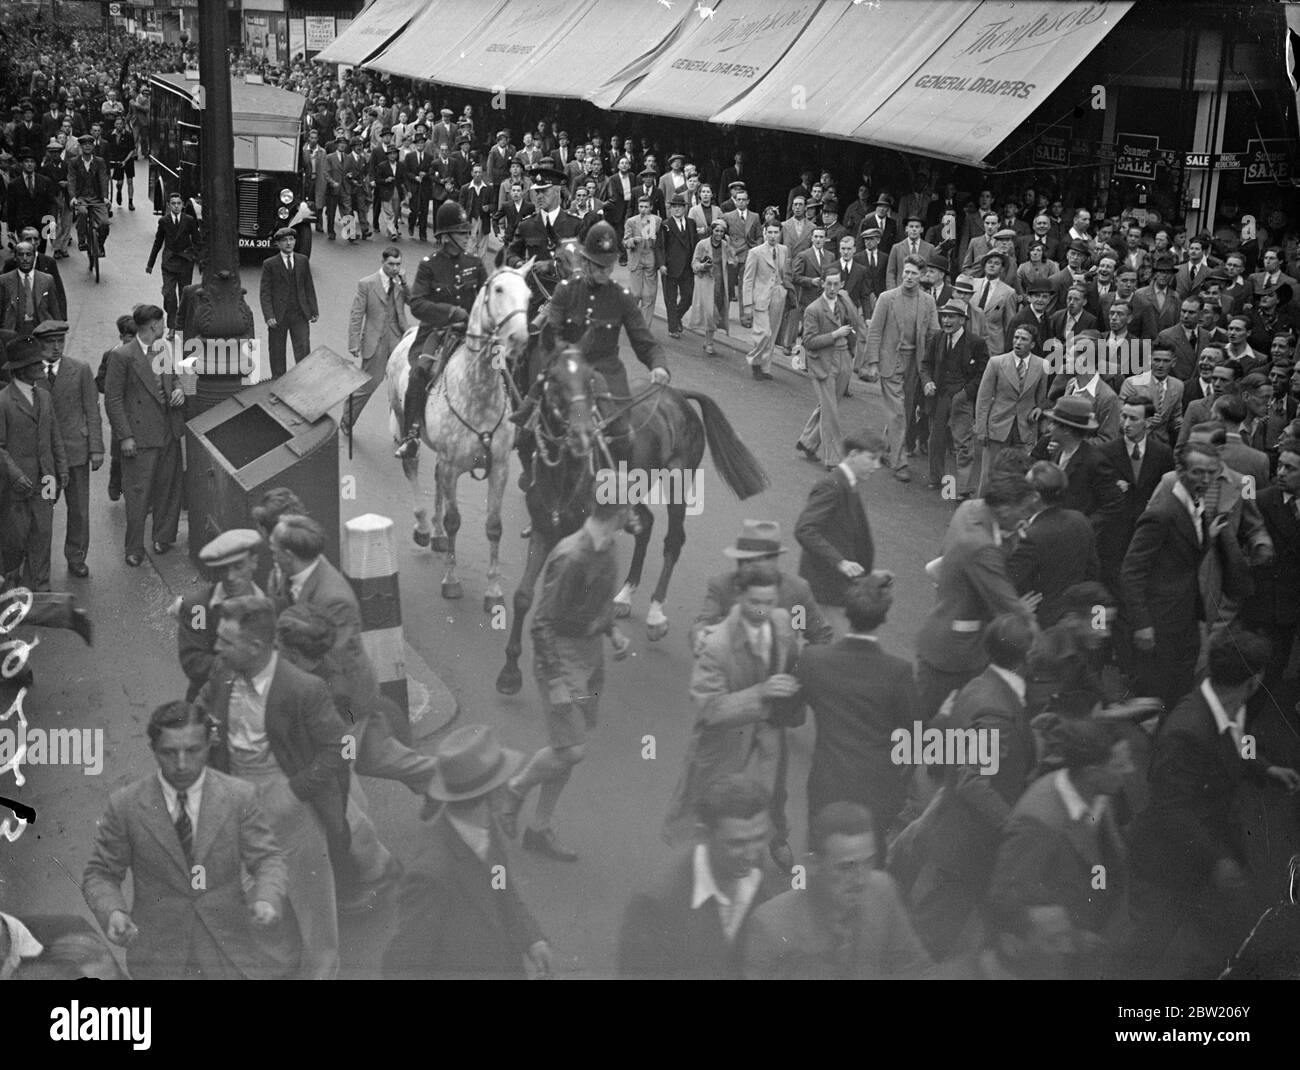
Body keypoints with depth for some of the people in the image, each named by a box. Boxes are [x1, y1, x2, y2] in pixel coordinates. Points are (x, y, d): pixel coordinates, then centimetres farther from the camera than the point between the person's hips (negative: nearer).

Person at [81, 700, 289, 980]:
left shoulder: (239, 797, -4)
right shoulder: (125, 805, -5)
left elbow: (268, 859, -2)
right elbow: (100, 874, 2)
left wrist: (266, 899, -23)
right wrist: (112, 912, -19)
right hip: (159, 957, -1)